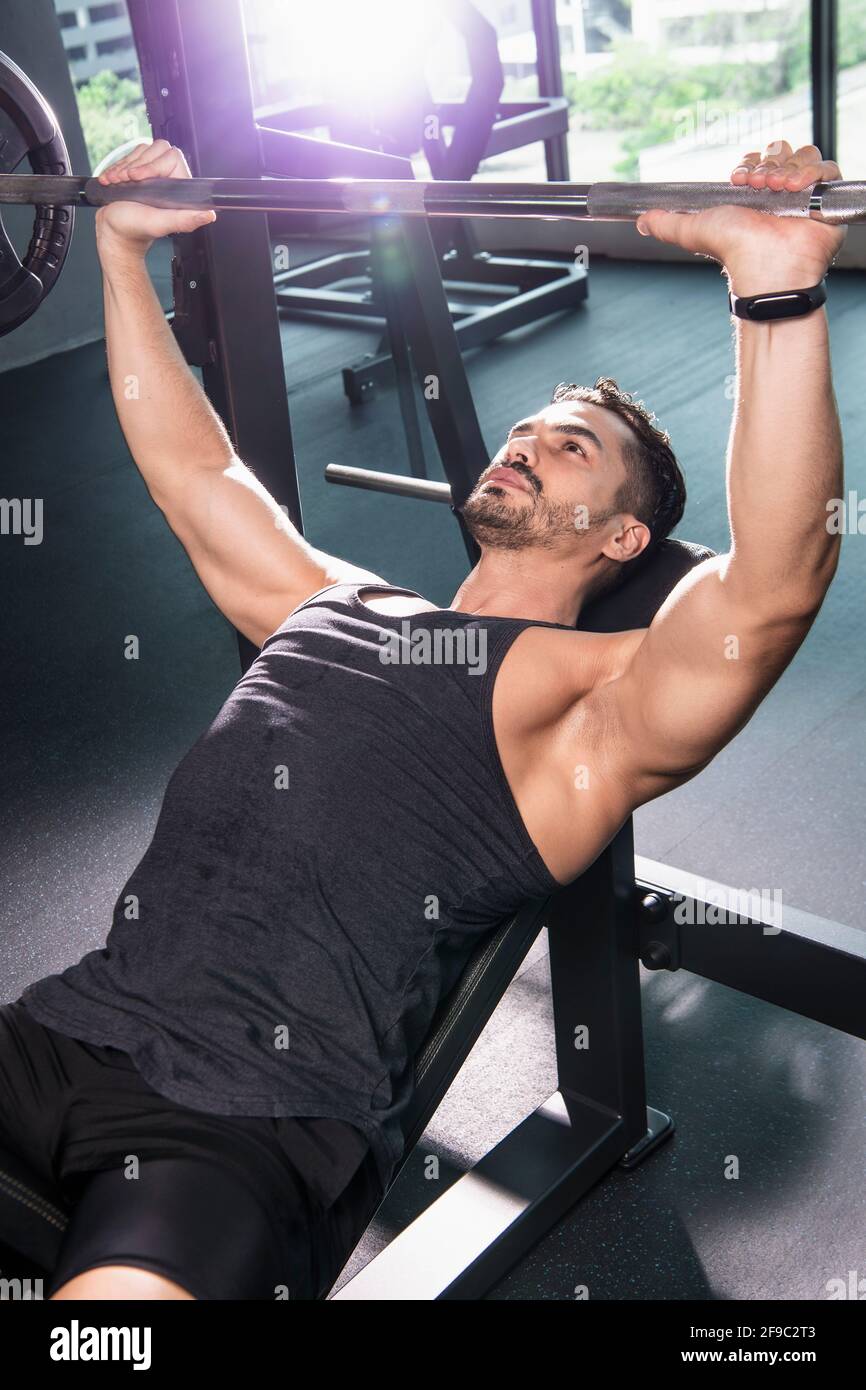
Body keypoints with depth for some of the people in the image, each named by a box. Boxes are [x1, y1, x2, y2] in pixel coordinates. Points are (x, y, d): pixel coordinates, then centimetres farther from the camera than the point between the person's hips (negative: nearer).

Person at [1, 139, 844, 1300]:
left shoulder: (591, 694, 1)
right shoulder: (329, 602, 22)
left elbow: (773, 586, -17)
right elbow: (190, 465, 30)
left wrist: (778, 283, -26)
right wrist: (122, 247, 31)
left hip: (258, 1117, -6)